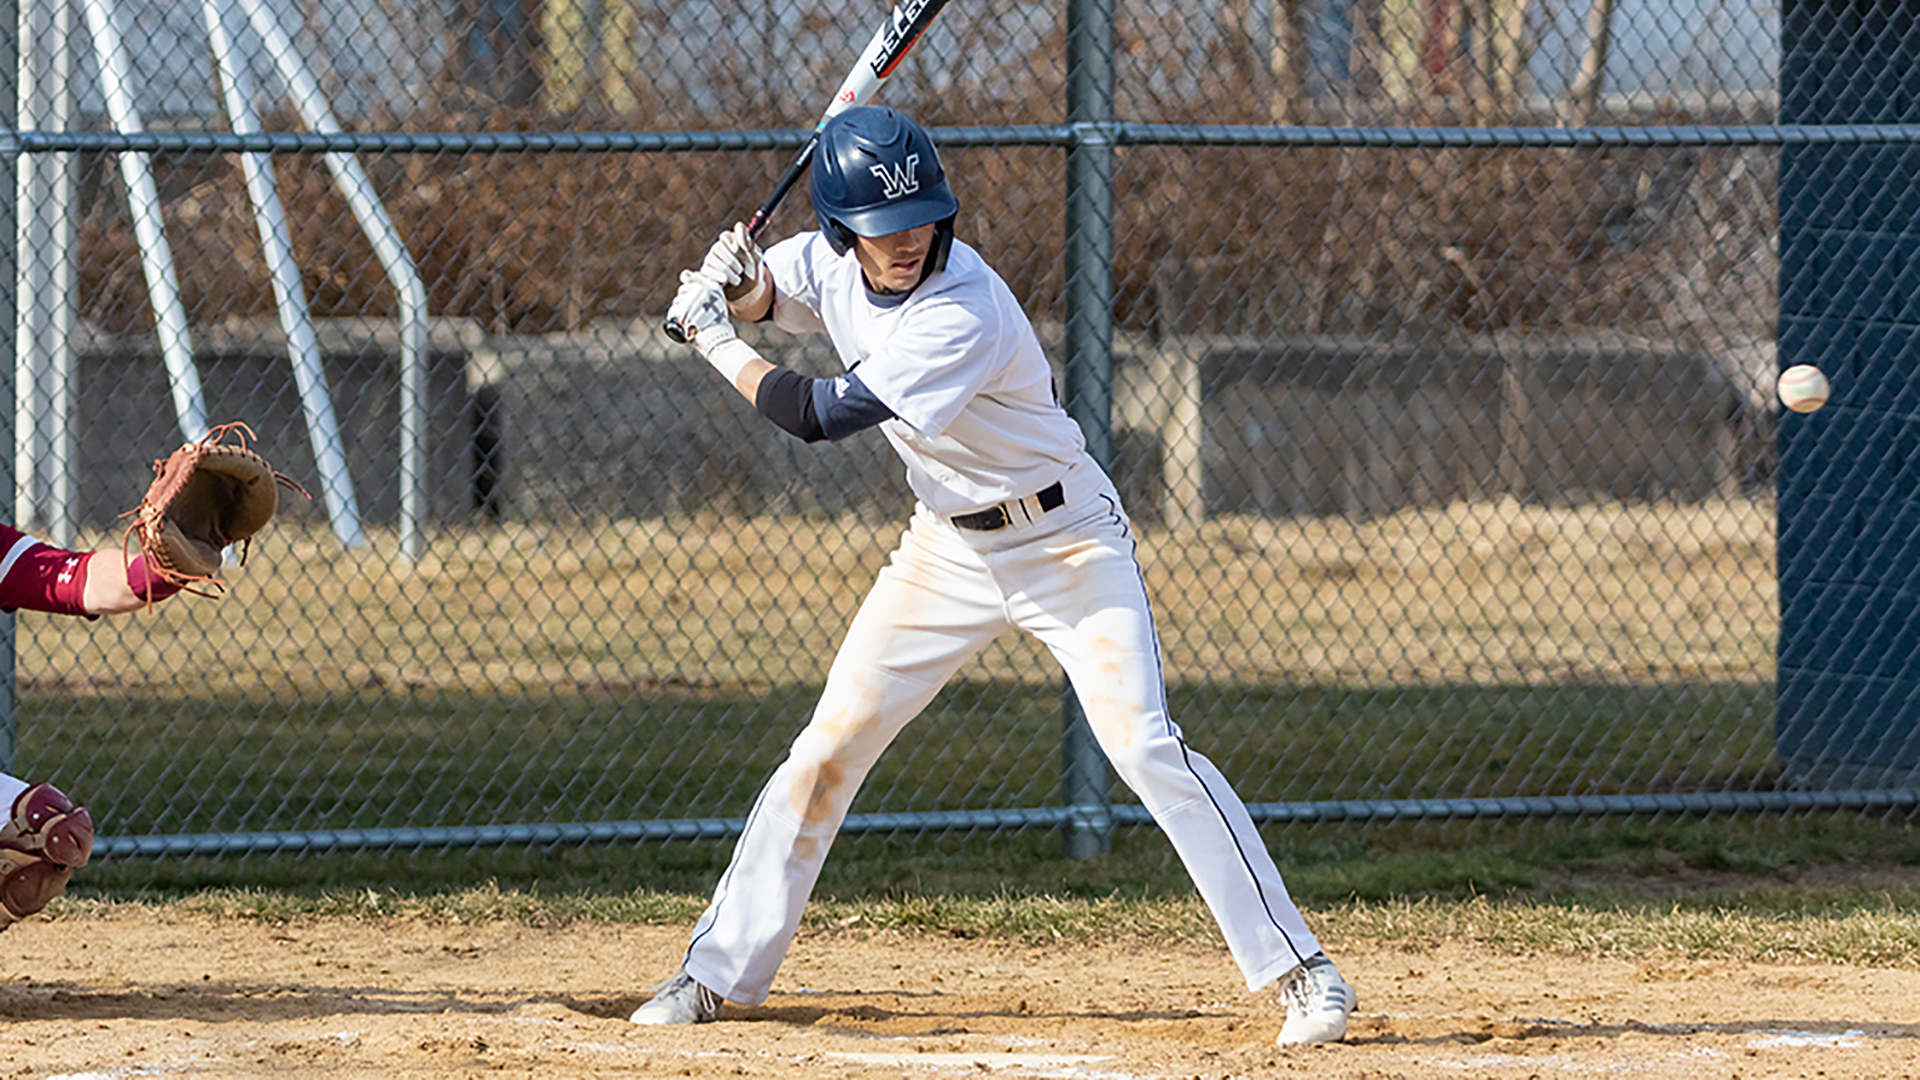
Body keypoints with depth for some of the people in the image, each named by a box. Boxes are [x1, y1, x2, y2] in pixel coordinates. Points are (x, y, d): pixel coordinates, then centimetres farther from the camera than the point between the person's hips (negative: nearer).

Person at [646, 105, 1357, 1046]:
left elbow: (820, 415, -31)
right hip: (946, 548, 7)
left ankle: (1297, 969, -16)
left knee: (1145, 746, -19)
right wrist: (730, 279, -10)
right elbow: (752, 294, 14)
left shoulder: (963, 315, -31)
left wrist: (714, 341, -19)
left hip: (1067, 539, -7)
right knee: (829, 749, 4)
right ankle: (717, 974, 14)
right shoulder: (831, 263, -8)